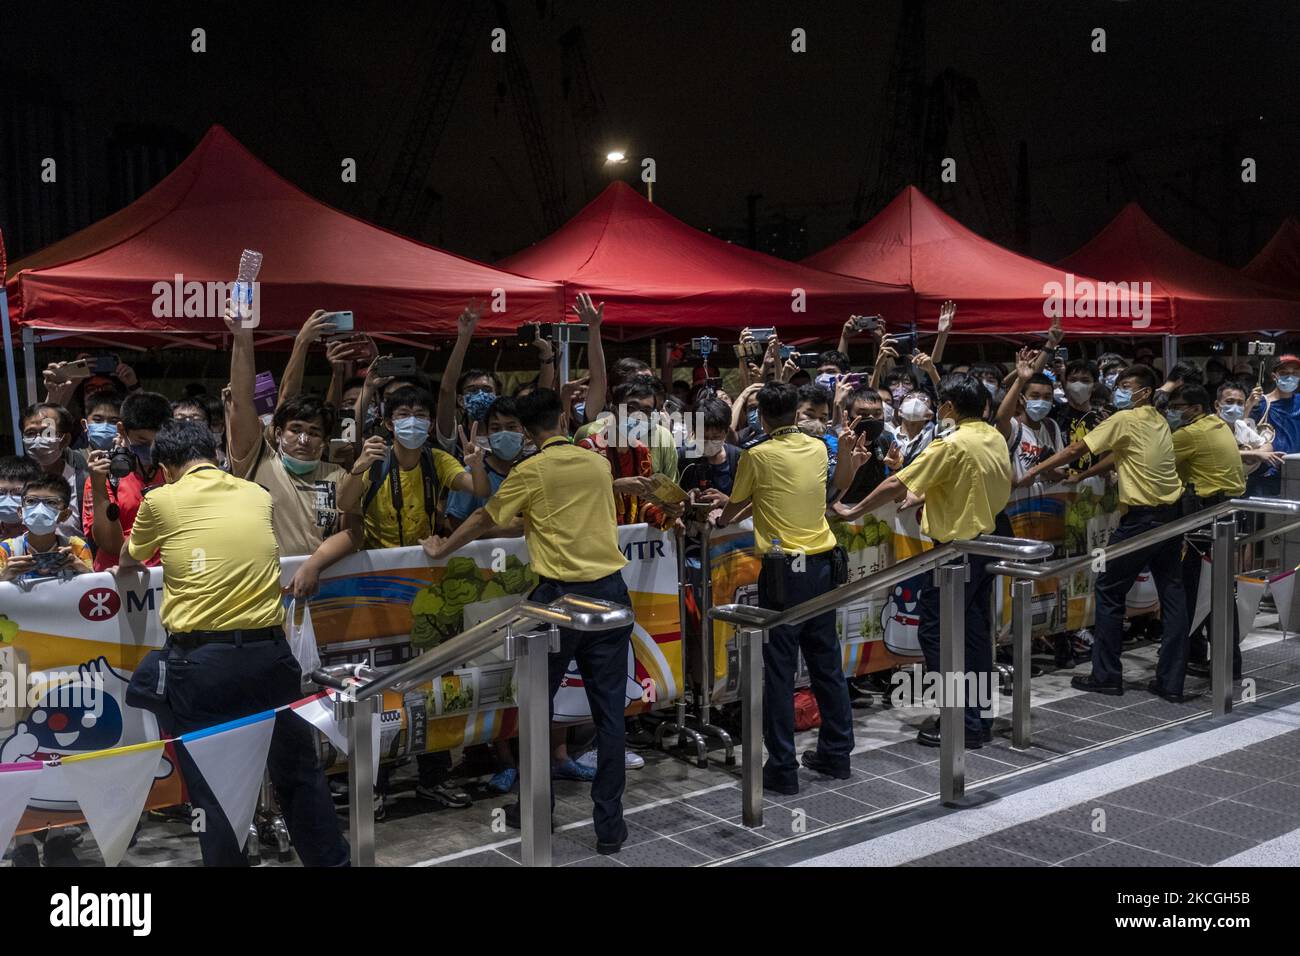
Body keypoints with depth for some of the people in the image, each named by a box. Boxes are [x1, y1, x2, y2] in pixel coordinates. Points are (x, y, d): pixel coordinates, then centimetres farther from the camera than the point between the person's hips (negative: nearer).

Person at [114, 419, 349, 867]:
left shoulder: (161, 501, 3)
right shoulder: (258, 496, 10)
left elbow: (128, 564, 23)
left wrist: (125, 568, 46)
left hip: (199, 658, -3)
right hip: (268, 651, 3)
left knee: (209, 783, 10)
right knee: (297, 769, 16)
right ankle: (330, 859, 25)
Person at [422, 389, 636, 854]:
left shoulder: (531, 471, -2)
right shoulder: (600, 464, 8)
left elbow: (483, 519, 10)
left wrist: (442, 549, 27)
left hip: (559, 596, -3)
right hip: (610, 591, 3)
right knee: (609, 711, 5)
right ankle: (610, 824, 9)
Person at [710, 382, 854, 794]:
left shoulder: (757, 456, -9)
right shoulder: (818, 449, 7)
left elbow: (732, 509, 6)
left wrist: (722, 516, 31)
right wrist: (734, 502, 33)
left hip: (784, 571, -6)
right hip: (824, 565, 6)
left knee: (779, 670, 0)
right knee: (827, 663, 15)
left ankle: (782, 768, 4)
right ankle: (837, 754, 25)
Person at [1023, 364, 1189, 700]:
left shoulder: (1125, 420, -10)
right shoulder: (1159, 421, 13)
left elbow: (1076, 449, -8)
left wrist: (1036, 470, 0)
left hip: (1141, 518, -7)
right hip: (1171, 514, 7)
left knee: (1109, 591, 4)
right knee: (1172, 593, 6)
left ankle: (1106, 676, 8)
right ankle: (1171, 681, 10)